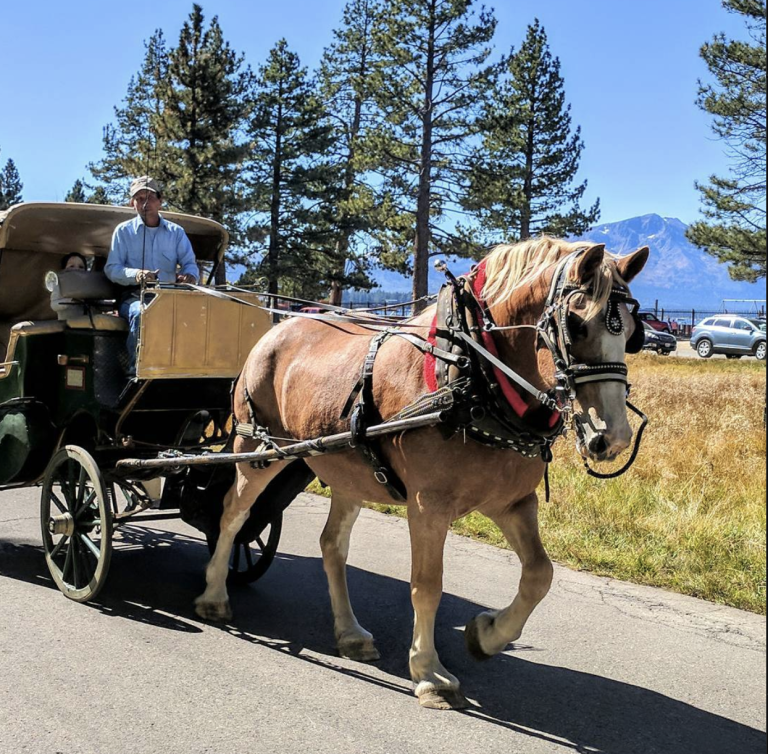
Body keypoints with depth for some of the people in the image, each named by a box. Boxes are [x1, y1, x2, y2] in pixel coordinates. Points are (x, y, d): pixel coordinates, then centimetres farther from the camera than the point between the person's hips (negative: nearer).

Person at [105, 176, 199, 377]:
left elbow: (190, 264, 9)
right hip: (133, 295, -2)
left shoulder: (176, 232, 18)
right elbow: (112, 269, 5)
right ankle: (136, 371, -35)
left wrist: (189, 275, -18)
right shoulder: (124, 231, 13)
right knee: (140, 313, -39)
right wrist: (136, 275, -19)